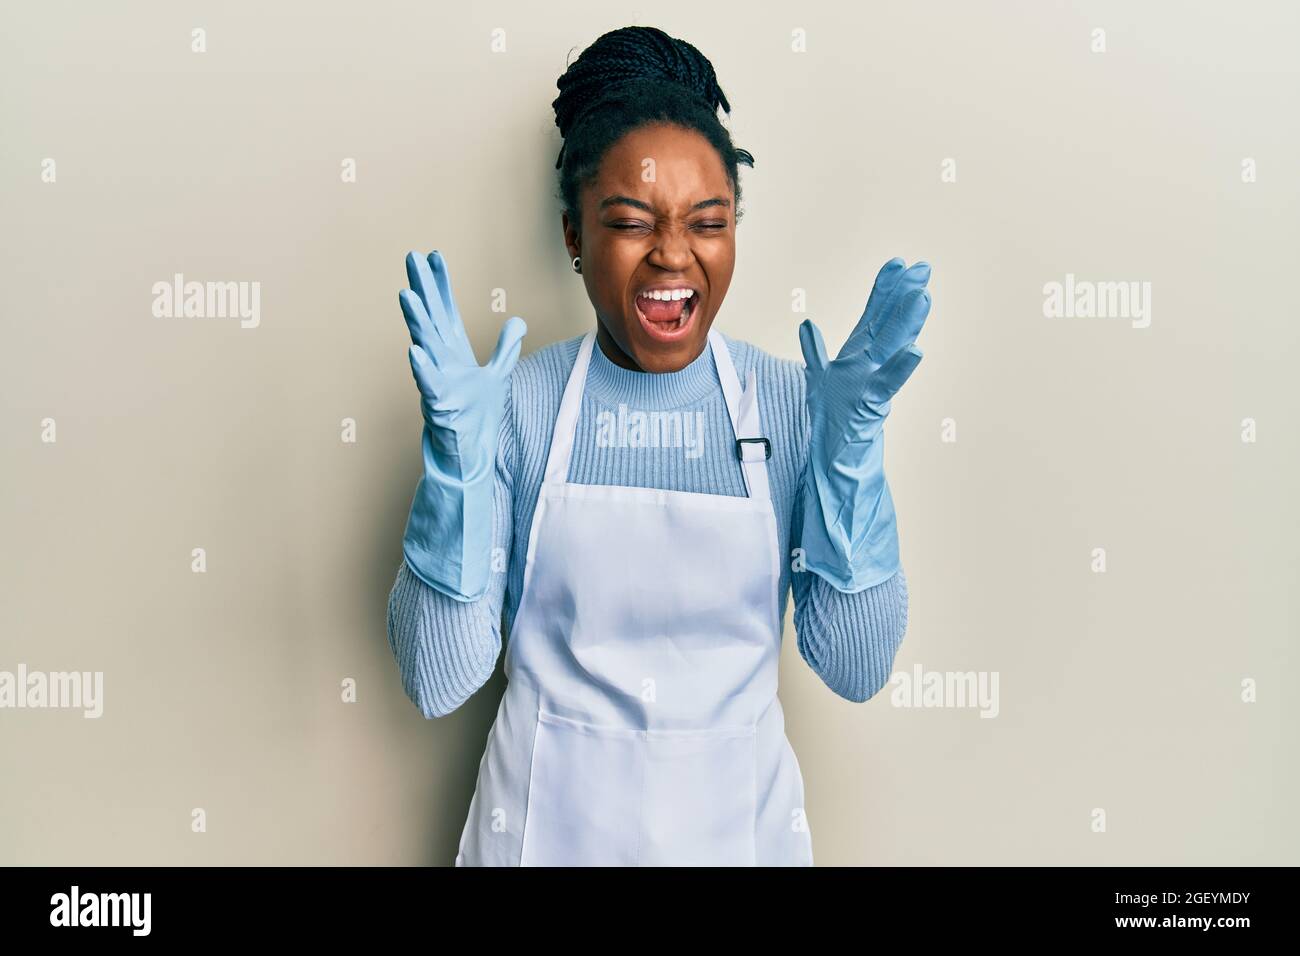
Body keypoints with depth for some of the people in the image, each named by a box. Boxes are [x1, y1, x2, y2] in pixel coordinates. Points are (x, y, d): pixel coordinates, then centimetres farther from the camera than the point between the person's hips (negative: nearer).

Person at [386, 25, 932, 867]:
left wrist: (850, 445, -19)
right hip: (549, 823, 0)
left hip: (738, 823, 1)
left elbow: (858, 669, -9)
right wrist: (457, 452, -23)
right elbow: (439, 681, -12)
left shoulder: (794, 404, -8)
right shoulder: (519, 406, -10)